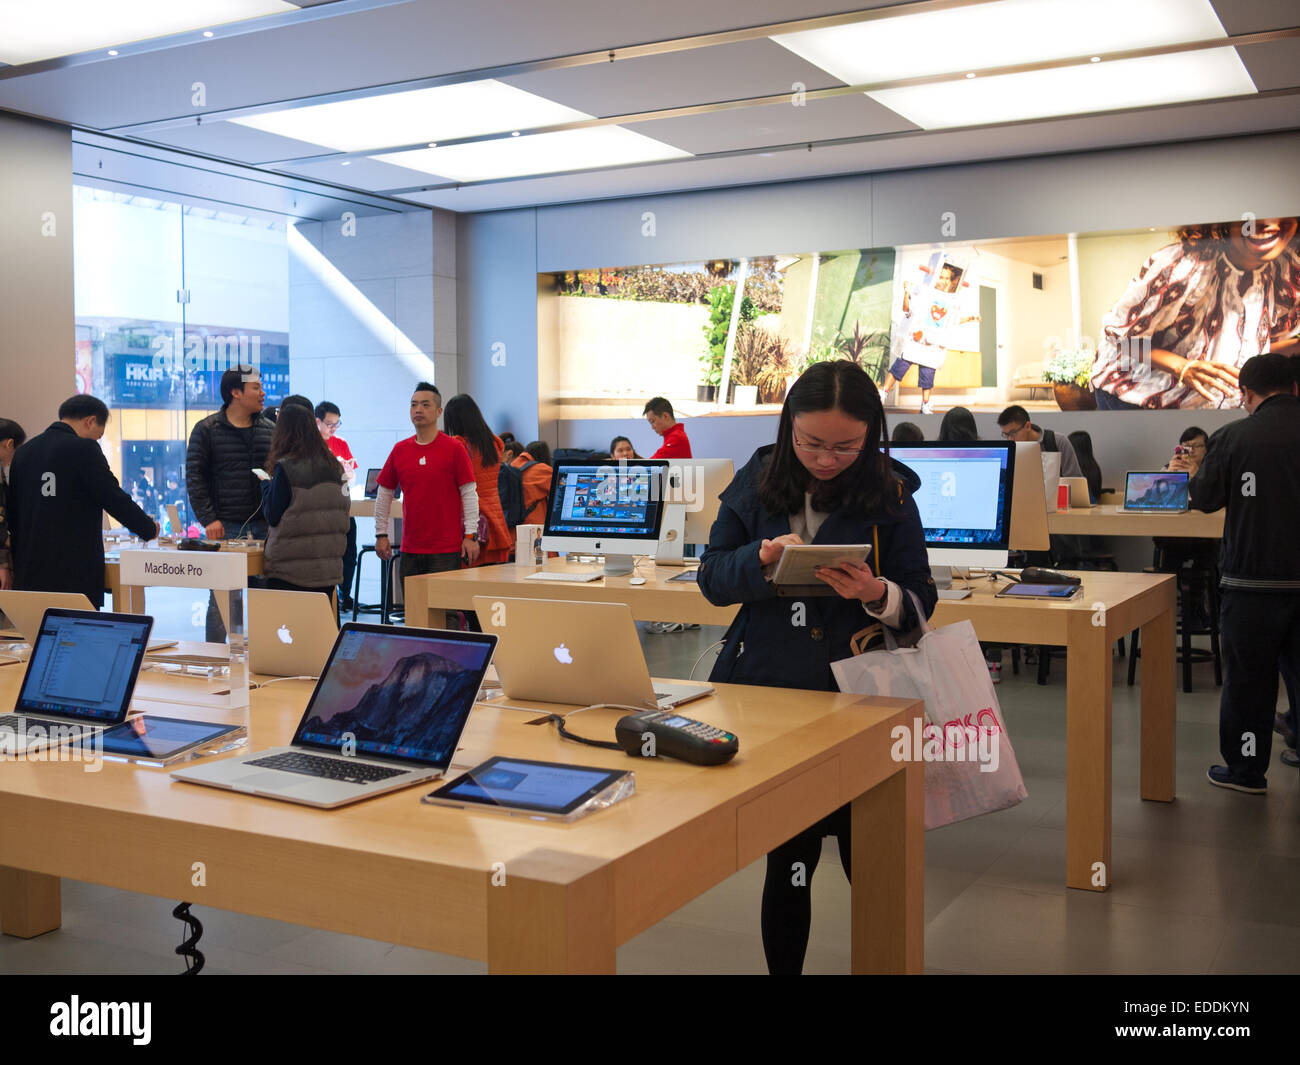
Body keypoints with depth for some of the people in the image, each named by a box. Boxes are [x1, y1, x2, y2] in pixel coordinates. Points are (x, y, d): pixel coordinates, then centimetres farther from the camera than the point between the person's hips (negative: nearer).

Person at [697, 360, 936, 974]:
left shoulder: (889, 494, -2)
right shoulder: (757, 482, 2)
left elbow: (921, 598, -2)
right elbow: (712, 579, 3)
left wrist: (879, 595, -24)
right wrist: (761, 558, -17)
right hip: (768, 690, 1)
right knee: (788, 856, 9)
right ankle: (784, 968, 28)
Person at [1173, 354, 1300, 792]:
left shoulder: (1232, 438, -10)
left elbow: (1205, 498, 0)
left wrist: (1193, 471, 20)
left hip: (1252, 579, -2)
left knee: (1248, 677, 8)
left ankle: (1246, 770, 17)